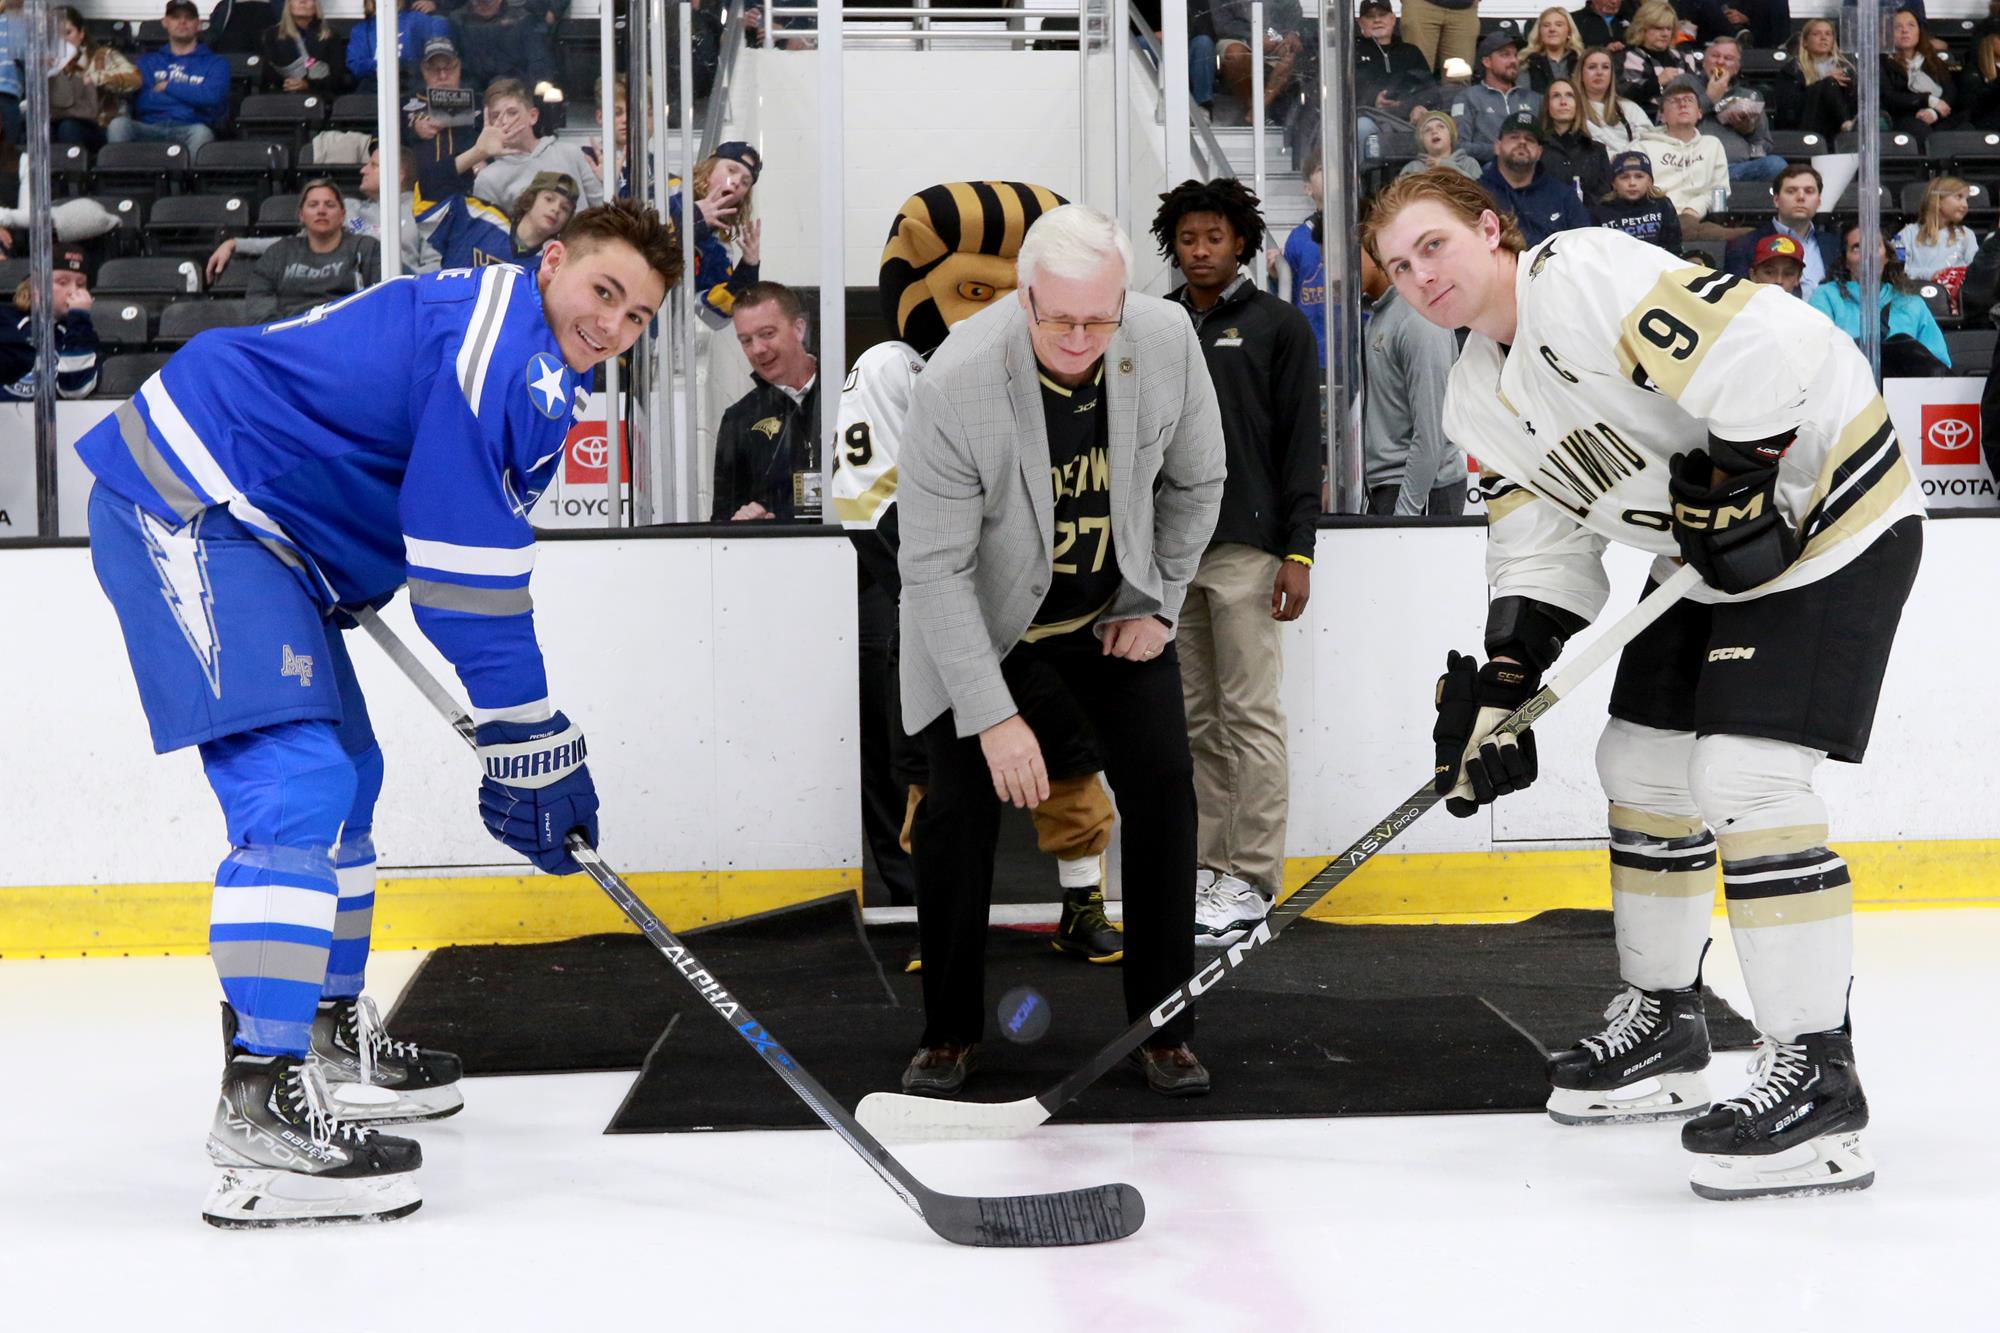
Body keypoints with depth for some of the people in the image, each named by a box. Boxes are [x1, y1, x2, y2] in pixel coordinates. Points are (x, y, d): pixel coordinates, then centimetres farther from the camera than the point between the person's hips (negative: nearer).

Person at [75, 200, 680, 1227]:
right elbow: (468, 579, -20)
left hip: (248, 524, 11)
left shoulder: (530, 367, 16)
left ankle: (329, 1041, 35)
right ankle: (259, 1113, -26)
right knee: (296, 786, -21)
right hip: (185, 509, -11)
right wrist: (531, 749, -15)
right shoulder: (509, 353, -17)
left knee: (344, 772, 20)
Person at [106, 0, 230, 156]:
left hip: (189, 130, -2)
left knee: (201, 132, -39)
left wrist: (168, 87, 7)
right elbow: (140, 104, 8)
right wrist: (191, 93, 3)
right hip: (149, 128, 2)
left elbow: (212, 96, -2)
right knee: (118, 124, -31)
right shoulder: (148, 61, 26)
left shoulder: (216, 63, 20)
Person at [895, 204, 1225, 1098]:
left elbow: (1194, 483, 0)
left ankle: (1164, 1031, 9)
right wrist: (995, 716, -29)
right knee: (958, 814, -8)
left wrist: (1158, 604, 0)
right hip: (988, 624, -3)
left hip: (1115, 614, 3)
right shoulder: (956, 383, -31)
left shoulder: (1167, 341, -20)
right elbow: (934, 567, -27)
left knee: (1163, 796, -5)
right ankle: (949, 1034, 13)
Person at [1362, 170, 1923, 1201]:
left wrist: (1734, 484, -24)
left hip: (1823, 513, -10)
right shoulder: (1481, 397, 8)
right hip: (1714, 555, 10)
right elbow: (1542, 548, 9)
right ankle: (1663, 1024, 30)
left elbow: (1771, 343, -31)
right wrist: (1500, 687, -3)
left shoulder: (1580, 279, -22)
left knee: (1744, 775, -19)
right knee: (1642, 762, 14)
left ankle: (1815, 1077, -13)